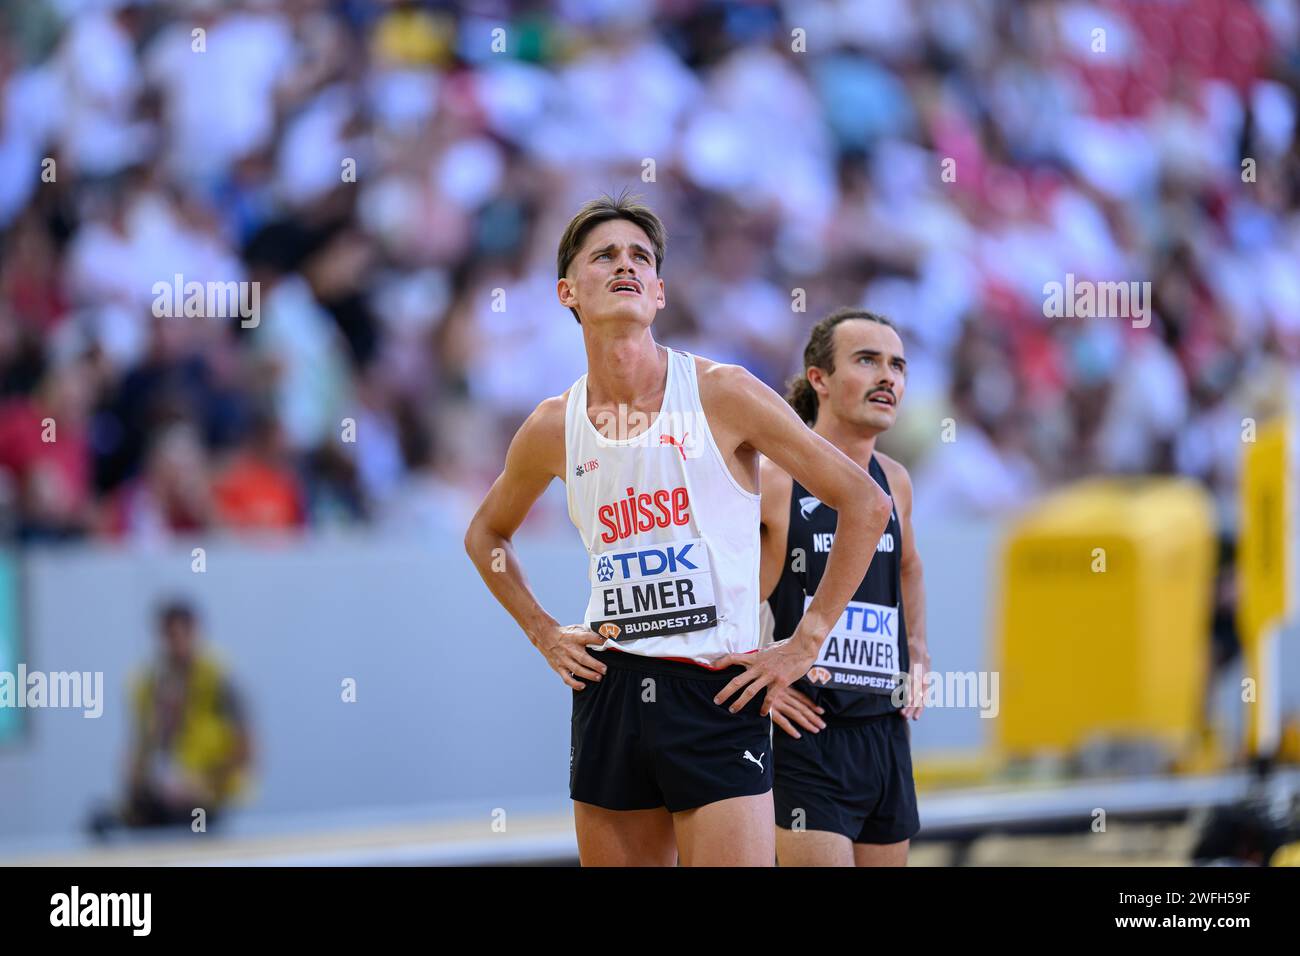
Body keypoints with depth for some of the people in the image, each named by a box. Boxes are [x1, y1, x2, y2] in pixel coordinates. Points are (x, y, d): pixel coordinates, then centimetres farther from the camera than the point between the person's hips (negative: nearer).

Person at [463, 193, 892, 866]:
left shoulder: (721, 395, -4)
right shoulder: (553, 428, 6)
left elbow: (865, 503, -3)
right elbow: (486, 534, 27)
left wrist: (805, 644, -5)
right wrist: (543, 634, 13)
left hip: (717, 690, -4)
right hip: (608, 690, 4)